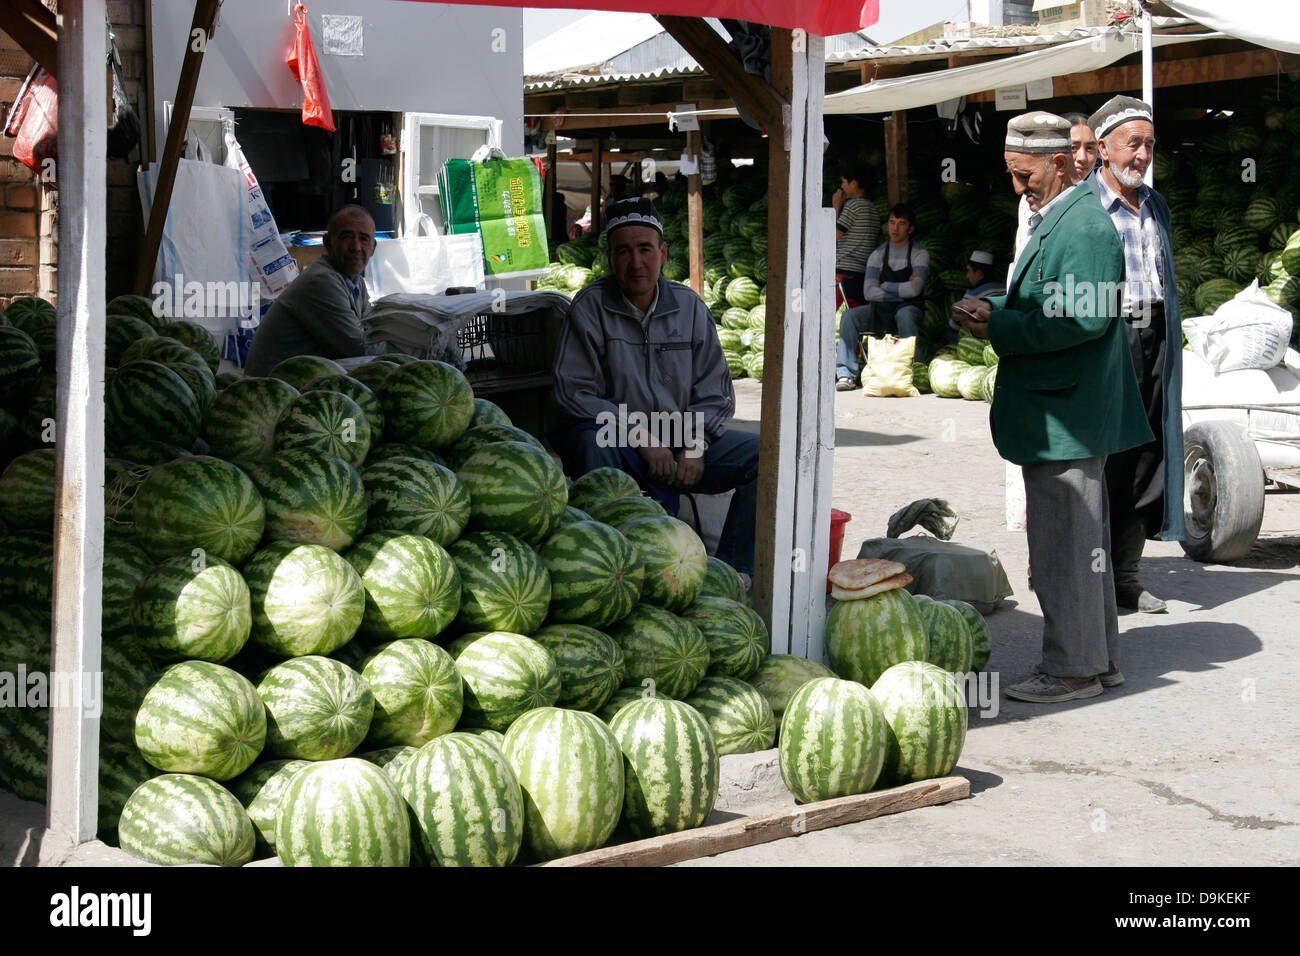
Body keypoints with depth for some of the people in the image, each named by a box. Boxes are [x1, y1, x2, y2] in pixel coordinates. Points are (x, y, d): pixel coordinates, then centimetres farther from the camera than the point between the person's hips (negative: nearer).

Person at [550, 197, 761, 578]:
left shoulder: (689, 307, 7)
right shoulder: (590, 307, -4)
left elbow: (714, 391, 10)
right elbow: (572, 391, -11)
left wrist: (695, 445, -9)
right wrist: (641, 438, -18)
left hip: (685, 439, 4)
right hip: (619, 442, -4)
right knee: (591, 442, -37)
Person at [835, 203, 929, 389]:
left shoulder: (919, 254, 1)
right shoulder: (878, 255, 9)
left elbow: (914, 289, -14)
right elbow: (869, 292, -3)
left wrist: (885, 286, -4)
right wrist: (901, 291, -7)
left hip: (909, 308, -3)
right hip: (881, 309, 3)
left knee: (904, 315, -39)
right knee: (849, 315, -22)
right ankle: (846, 374, -26)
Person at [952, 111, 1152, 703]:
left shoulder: (1084, 226, -16)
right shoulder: (1053, 221, 17)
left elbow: (1081, 321, -24)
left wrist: (1000, 330, -18)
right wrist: (994, 310, 6)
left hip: (1063, 414, -11)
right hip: (1056, 411, 11)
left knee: (1063, 544, -4)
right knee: (1082, 540, 16)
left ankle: (1073, 669, 4)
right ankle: (1099, 657, 26)